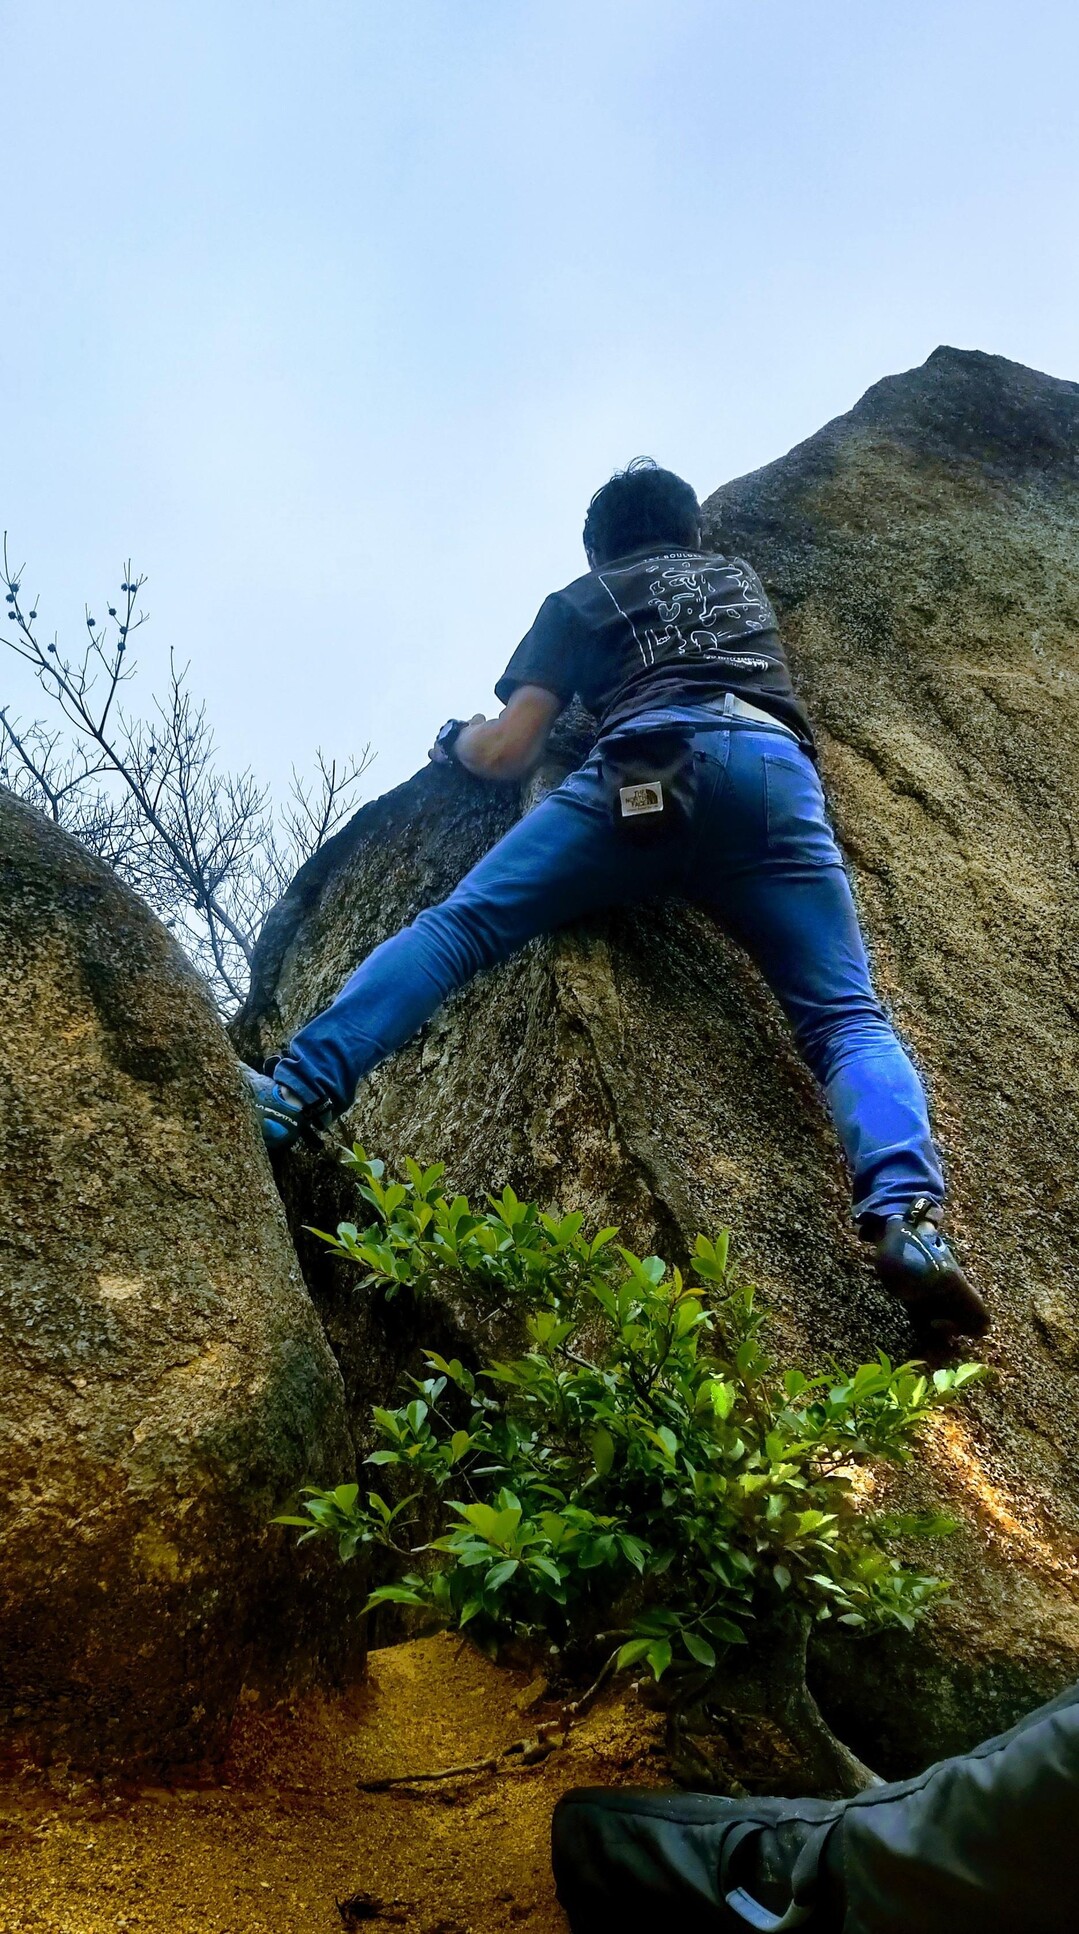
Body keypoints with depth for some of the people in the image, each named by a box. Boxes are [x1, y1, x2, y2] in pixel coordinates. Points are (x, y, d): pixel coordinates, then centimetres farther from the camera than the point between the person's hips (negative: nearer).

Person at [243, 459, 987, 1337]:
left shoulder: (580, 599, 29)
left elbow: (507, 755, 20)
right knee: (849, 1020, -5)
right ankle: (908, 1220, -31)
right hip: (778, 771, 3)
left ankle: (298, 1093, -20)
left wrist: (457, 737, 42)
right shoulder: (743, 577, 40)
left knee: (460, 924, -3)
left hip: (653, 764, -2)